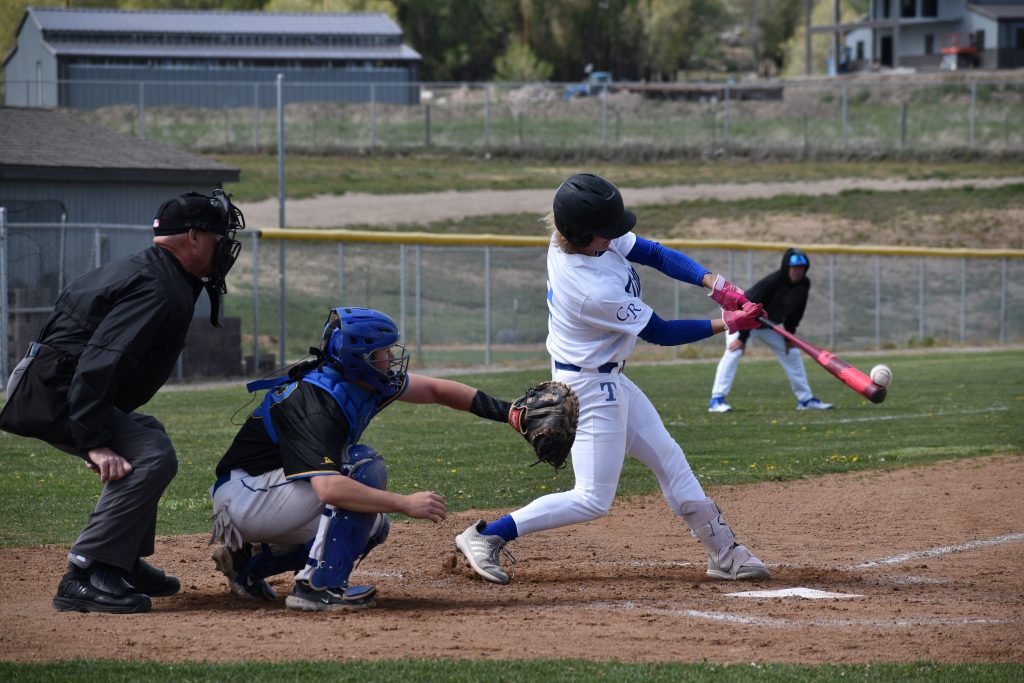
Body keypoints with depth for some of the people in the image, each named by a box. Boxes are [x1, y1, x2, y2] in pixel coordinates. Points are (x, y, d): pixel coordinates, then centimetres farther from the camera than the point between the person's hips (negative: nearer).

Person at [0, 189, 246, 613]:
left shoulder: (139, 271, 17)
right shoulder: (157, 289, -17)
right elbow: (98, 365, -28)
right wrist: (95, 444, -33)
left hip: (50, 387, 11)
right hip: (54, 393, -11)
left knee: (147, 436, 27)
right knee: (152, 456, -23)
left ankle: (126, 563, 24)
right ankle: (85, 576, -26)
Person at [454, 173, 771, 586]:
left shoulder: (568, 240, -10)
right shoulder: (595, 292, -34)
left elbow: (655, 254, -4)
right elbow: (661, 333, -19)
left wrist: (715, 284, -15)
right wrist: (726, 324, -13)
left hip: (608, 381, 10)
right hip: (591, 389, -10)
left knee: (668, 459, 15)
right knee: (593, 499, -5)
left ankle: (724, 554, 23)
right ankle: (486, 536, -1)